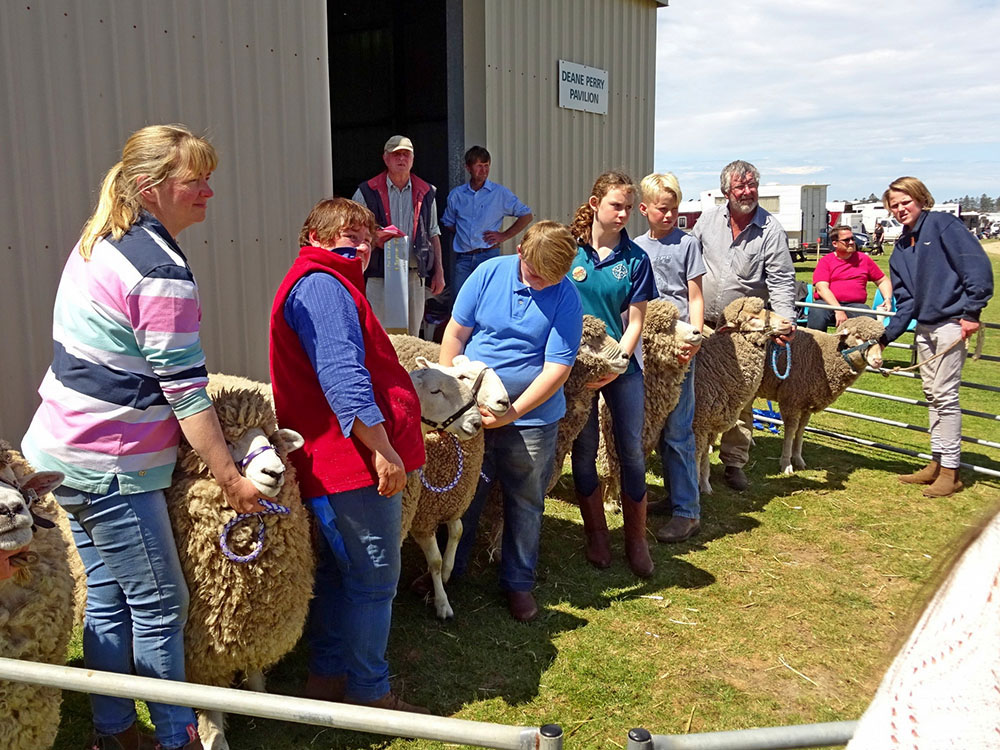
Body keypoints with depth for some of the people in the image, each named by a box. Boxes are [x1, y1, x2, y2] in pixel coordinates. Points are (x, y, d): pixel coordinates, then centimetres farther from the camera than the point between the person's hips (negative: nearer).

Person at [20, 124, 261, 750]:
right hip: (109, 469, -10)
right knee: (161, 609, 4)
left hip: (65, 451, 10)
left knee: (108, 598, 19)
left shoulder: (101, 243, 9)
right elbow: (186, 392, -20)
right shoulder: (163, 272, -20)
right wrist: (231, 478, -13)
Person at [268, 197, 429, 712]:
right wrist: (382, 449, -27)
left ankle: (327, 675, 32)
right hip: (358, 458, -11)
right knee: (374, 578, 0)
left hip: (339, 459, 11)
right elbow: (342, 376, -25)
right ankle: (369, 693, 14)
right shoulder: (321, 286, -14)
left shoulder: (330, 287, 22)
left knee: (340, 572, 19)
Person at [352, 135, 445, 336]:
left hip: (415, 273, 3)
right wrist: (373, 239, -14)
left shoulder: (425, 193, 12)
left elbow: (433, 234, 16)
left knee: (412, 335, 6)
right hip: (379, 274, -3)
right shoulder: (367, 192, 3)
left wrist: (439, 272, 10)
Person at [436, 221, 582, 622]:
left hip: (532, 418, -1)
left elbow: (557, 368, -15)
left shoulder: (566, 299, -12)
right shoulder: (489, 274, -6)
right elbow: (455, 334, -1)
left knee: (525, 504, 13)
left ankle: (518, 582, 31)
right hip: (471, 409, 2)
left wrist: (512, 413, -21)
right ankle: (448, 570, 34)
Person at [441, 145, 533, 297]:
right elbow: (448, 223, 24)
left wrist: (504, 236, 1)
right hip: (463, 258, 2)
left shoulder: (500, 193, 4)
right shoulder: (456, 195, 10)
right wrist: (464, 234, 6)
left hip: (489, 256, -2)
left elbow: (526, 216, 9)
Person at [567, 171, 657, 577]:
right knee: (584, 449, 8)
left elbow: (635, 322, -2)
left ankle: (636, 539, 18)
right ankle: (595, 533, 26)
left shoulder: (636, 259, -1)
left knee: (632, 450, 2)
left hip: (621, 365, 0)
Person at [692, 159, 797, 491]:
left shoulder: (771, 229, -5)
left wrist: (785, 320, -21)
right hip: (702, 322, 2)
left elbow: (781, 280, -8)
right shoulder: (708, 219, 3)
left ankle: (734, 461, 14)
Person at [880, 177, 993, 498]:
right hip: (924, 326, 8)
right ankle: (937, 464, 22)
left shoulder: (943, 224, -7)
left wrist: (972, 312, -17)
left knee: (945, 396, -5)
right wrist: (888, 335, 6)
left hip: (951, 323, -8)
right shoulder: (901, 248, 14)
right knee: (932, 395, 12)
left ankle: (950, 471, 4)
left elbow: (977, 266, -14)